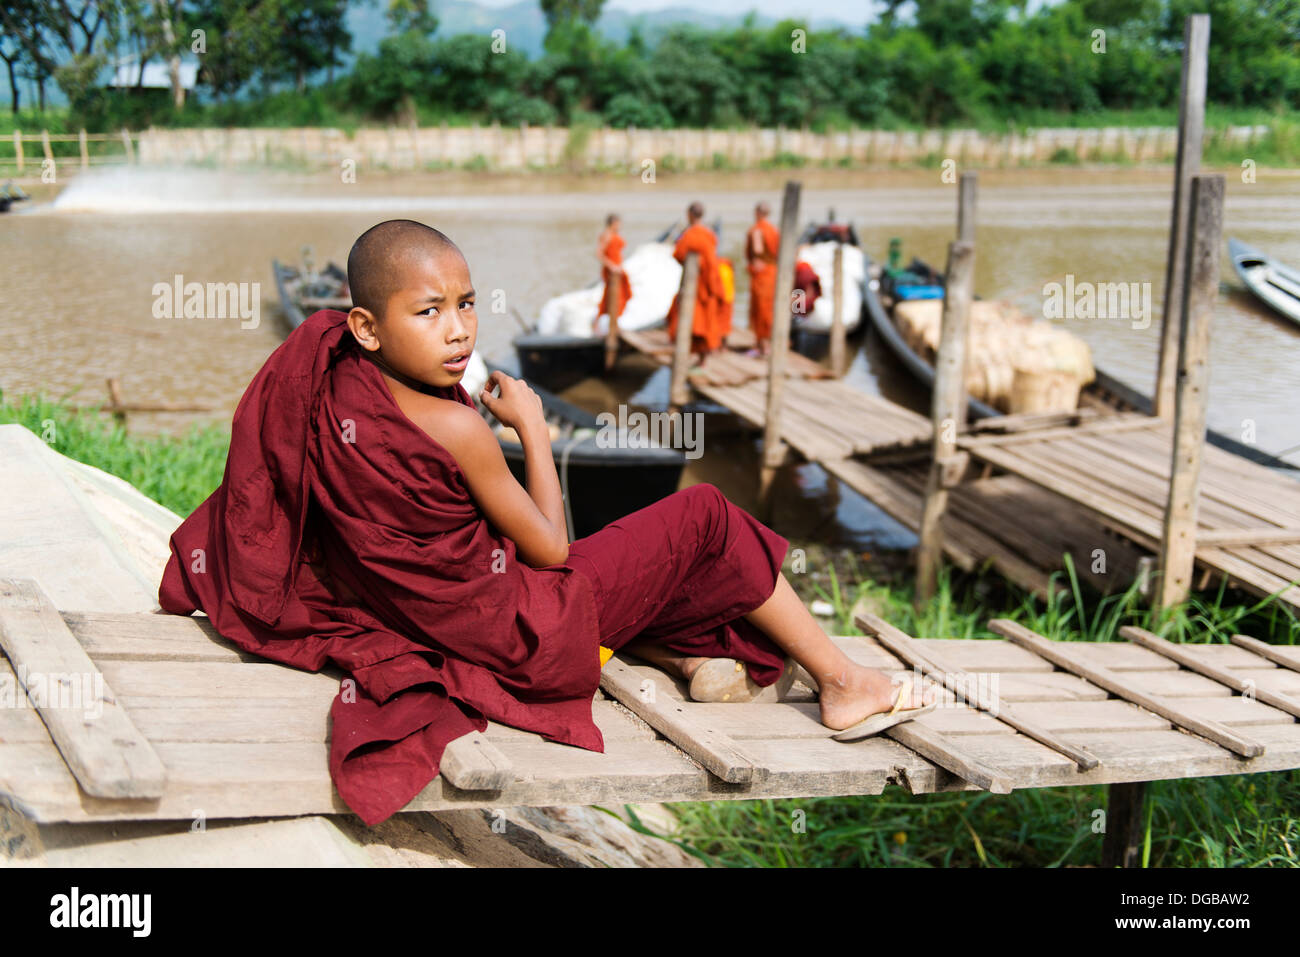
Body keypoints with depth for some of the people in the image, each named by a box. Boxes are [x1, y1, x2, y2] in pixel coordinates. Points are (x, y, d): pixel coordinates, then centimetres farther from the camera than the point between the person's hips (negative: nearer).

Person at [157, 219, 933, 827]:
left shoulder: (333, 395, -6)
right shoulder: (457, 428, -27)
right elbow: (550, 547, -14)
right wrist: (532, 425, -6)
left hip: (425, 617, 8)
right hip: (520, 637, -8)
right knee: (706, 518, 0)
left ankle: (683, 652, 22)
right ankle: (844, 681, 11)